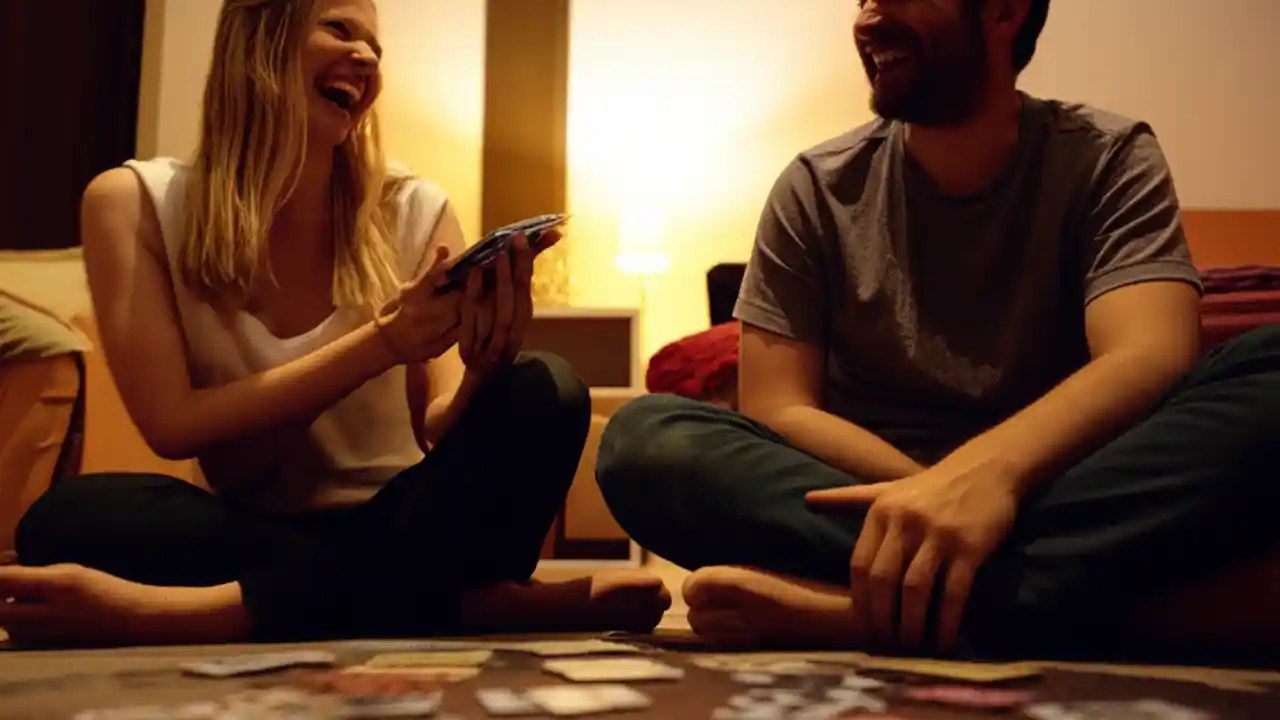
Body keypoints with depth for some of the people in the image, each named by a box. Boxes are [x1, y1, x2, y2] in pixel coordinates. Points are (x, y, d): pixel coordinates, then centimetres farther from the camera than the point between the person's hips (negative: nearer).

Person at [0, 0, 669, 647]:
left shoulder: (415, 211, -1)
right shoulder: (133, 204, -3)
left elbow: (437, 433, -5)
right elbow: (171, 424, -12)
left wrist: (484, 371, -30)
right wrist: (383, 344, -23)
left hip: (406, 525, 1)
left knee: (545, 395, -24)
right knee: (73, 517, -30)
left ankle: (223, 609, -30)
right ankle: (473, 604, -28)